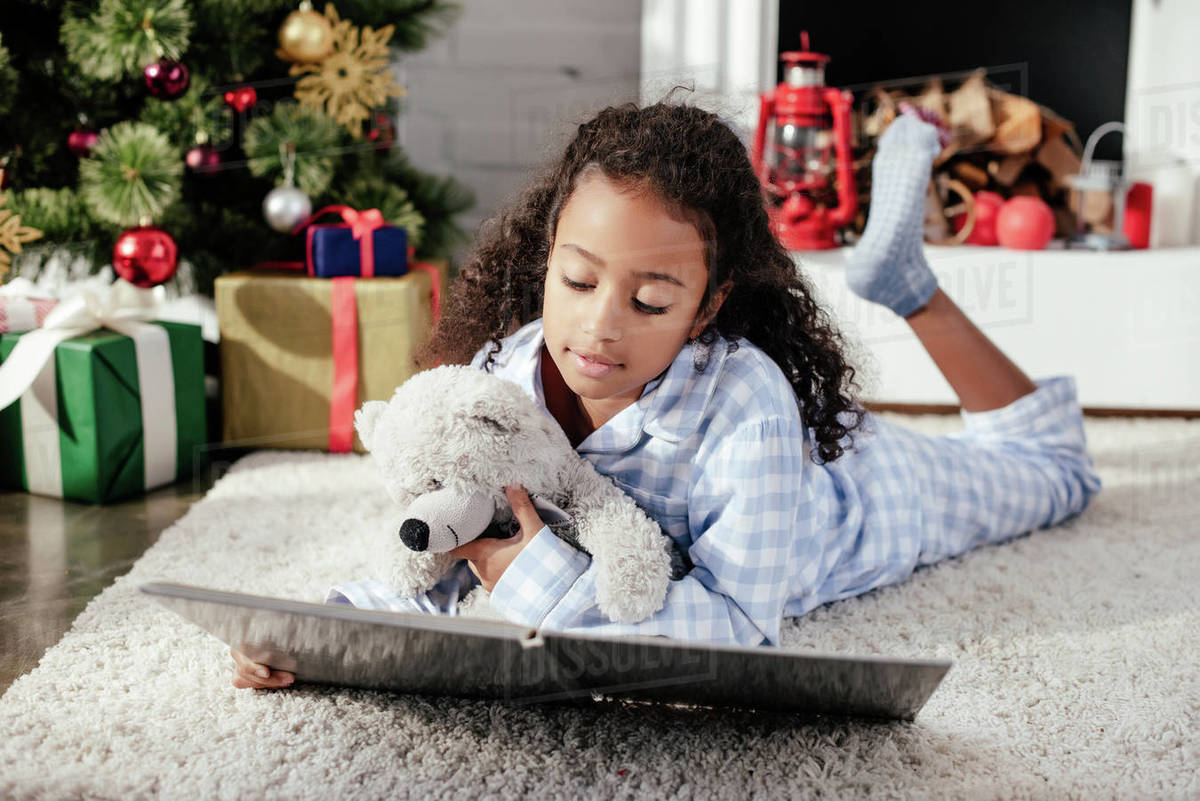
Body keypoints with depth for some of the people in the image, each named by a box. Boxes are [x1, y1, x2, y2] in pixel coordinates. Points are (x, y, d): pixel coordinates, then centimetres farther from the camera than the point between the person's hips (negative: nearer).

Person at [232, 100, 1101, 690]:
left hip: (858, 486, -2)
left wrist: (547, 578, -54)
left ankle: (906, 281, 26)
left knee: (1051, 463, 25)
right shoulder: (504, 376, -32)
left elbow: (741, 627, -44)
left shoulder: (744, 409, -45)